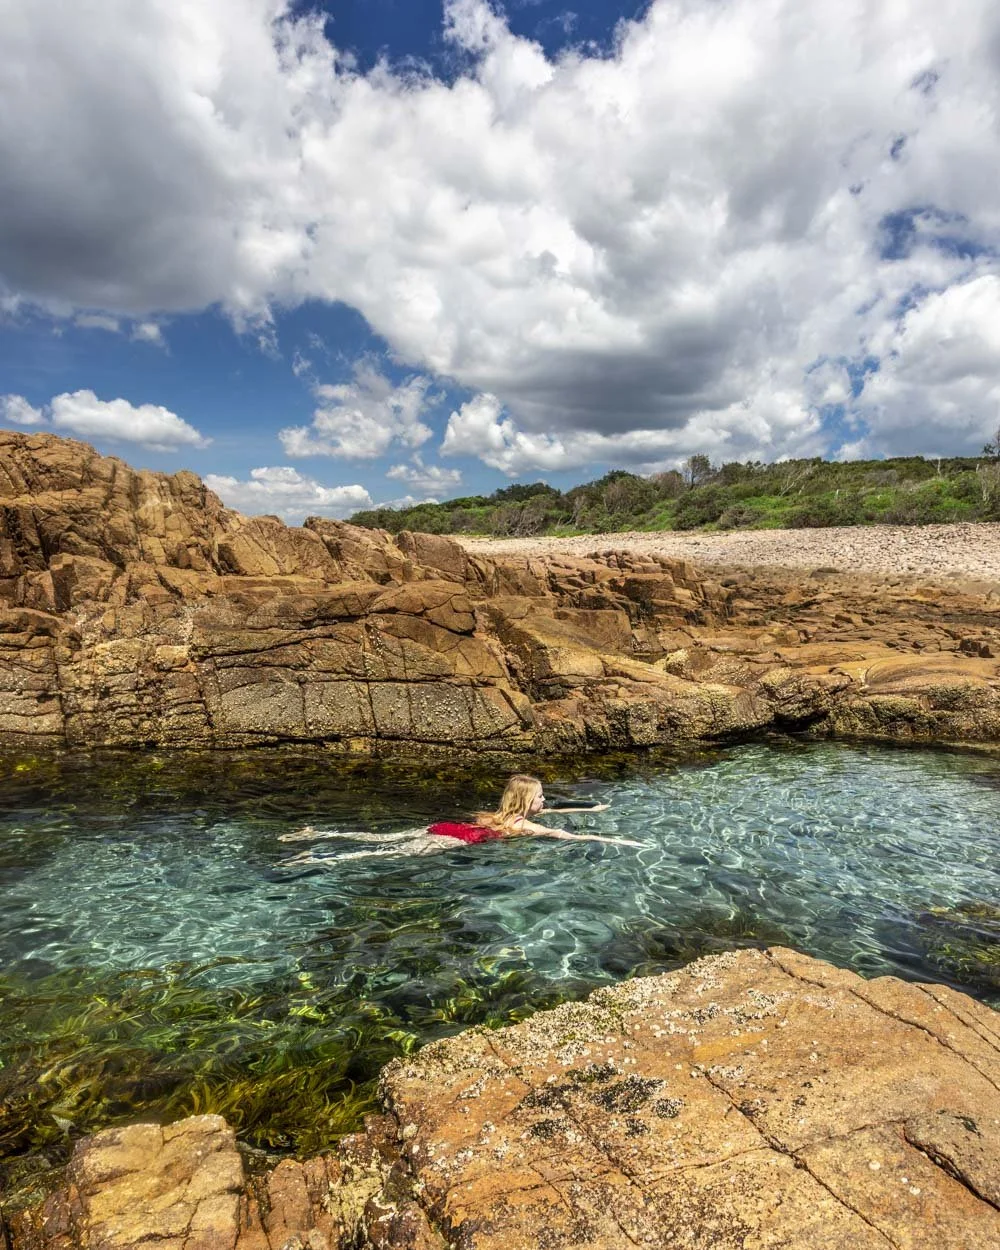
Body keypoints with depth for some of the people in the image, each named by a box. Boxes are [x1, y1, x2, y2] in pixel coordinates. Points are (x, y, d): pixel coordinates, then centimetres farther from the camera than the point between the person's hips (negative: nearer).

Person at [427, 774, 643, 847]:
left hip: (445, 826, 8)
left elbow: (556, 810, 32)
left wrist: (592, 809, 38)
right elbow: (573, 837, -14)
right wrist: (614, 841, -15)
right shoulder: (524, 826, -7)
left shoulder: (508, 816, 18)